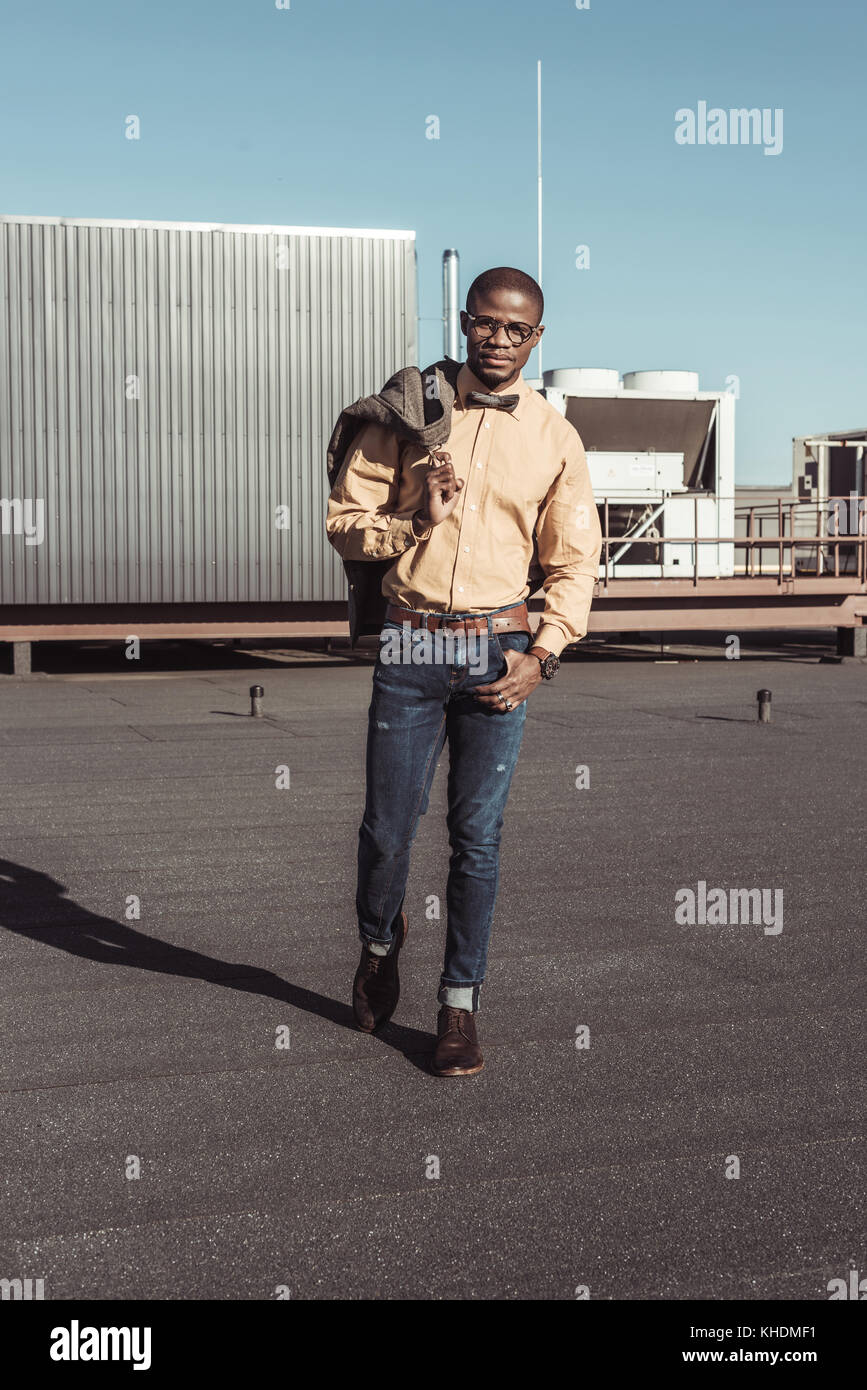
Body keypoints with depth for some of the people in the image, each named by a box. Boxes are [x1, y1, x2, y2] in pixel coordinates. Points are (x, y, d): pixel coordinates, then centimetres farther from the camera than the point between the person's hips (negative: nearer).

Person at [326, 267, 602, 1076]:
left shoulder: (554, 438, 5)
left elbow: (574, 561, 9)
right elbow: (344, 522, 4)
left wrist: (542, 654, -3)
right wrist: (417, 521, -14)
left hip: (499, 652, 0)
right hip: (410, 646, 0)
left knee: (477, 837, 3)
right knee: (387, 827, 5)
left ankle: (459, 1003, 16)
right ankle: (379, 941, 35)